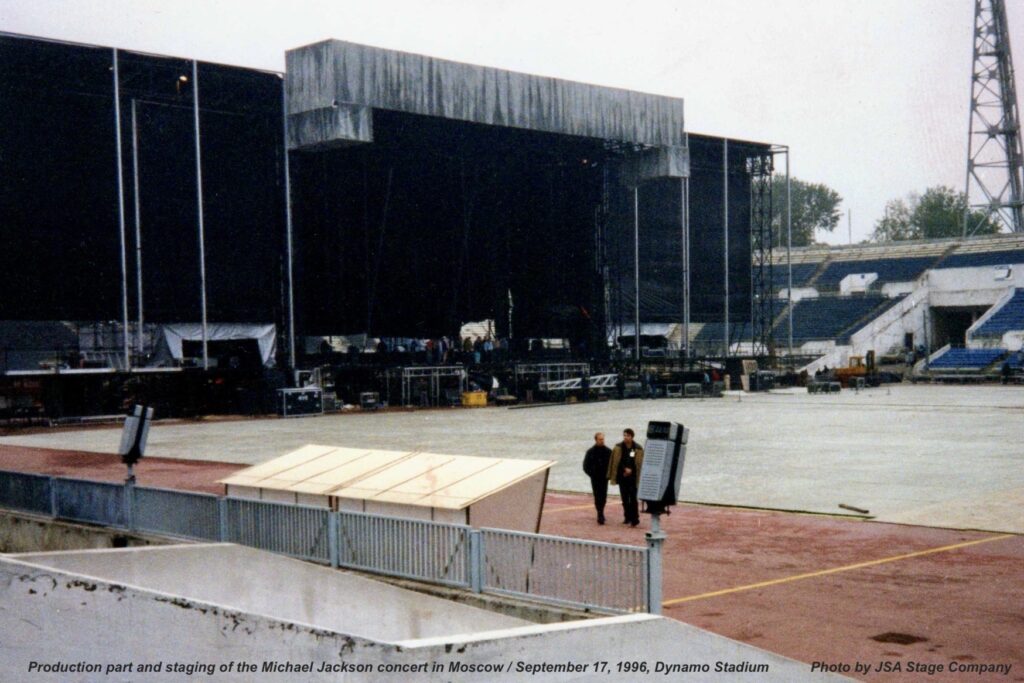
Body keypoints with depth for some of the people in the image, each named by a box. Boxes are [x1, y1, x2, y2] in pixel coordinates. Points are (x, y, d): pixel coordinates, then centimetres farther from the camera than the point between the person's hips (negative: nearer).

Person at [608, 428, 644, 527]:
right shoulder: (618, 447, 0)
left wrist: (629, 470, -7)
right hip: (622, 477, 3)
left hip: (633, 478, -3)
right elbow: (614, 462, 2)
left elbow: (641, 464, -2)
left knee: (633, 499, -5)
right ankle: (628, 517, 22)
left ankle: (634, 519, -1)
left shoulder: (638, 449, -6)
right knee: (625, 499, 11)